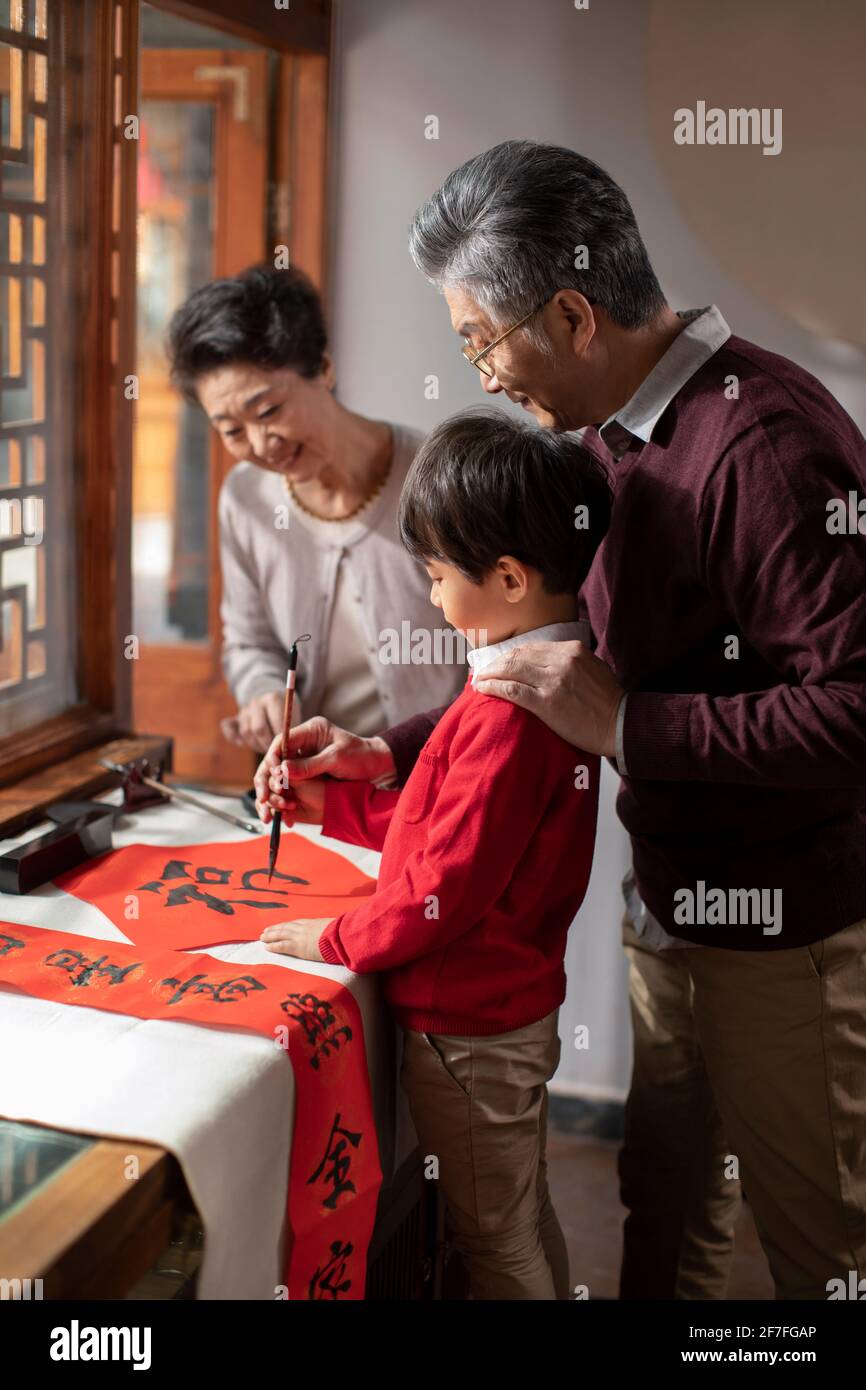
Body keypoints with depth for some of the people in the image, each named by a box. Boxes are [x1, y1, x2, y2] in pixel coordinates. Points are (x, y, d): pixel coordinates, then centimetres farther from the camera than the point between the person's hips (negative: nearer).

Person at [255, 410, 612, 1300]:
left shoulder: (507, 715, -29)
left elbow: (451, 883, -27)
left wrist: (338, 940, -12)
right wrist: (332, 804, 13)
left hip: (466, 1030, -9)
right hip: (518, 1007, 10)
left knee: (495, 1241, 10)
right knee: (526, 1218, 25)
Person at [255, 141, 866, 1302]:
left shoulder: (764, 444, -25)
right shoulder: (612, 440, 7)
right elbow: (569, 676, 15)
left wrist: (626, 726, -25)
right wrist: (388, 757, 10)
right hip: (677, 903, 8)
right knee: (664, 1198, 22)